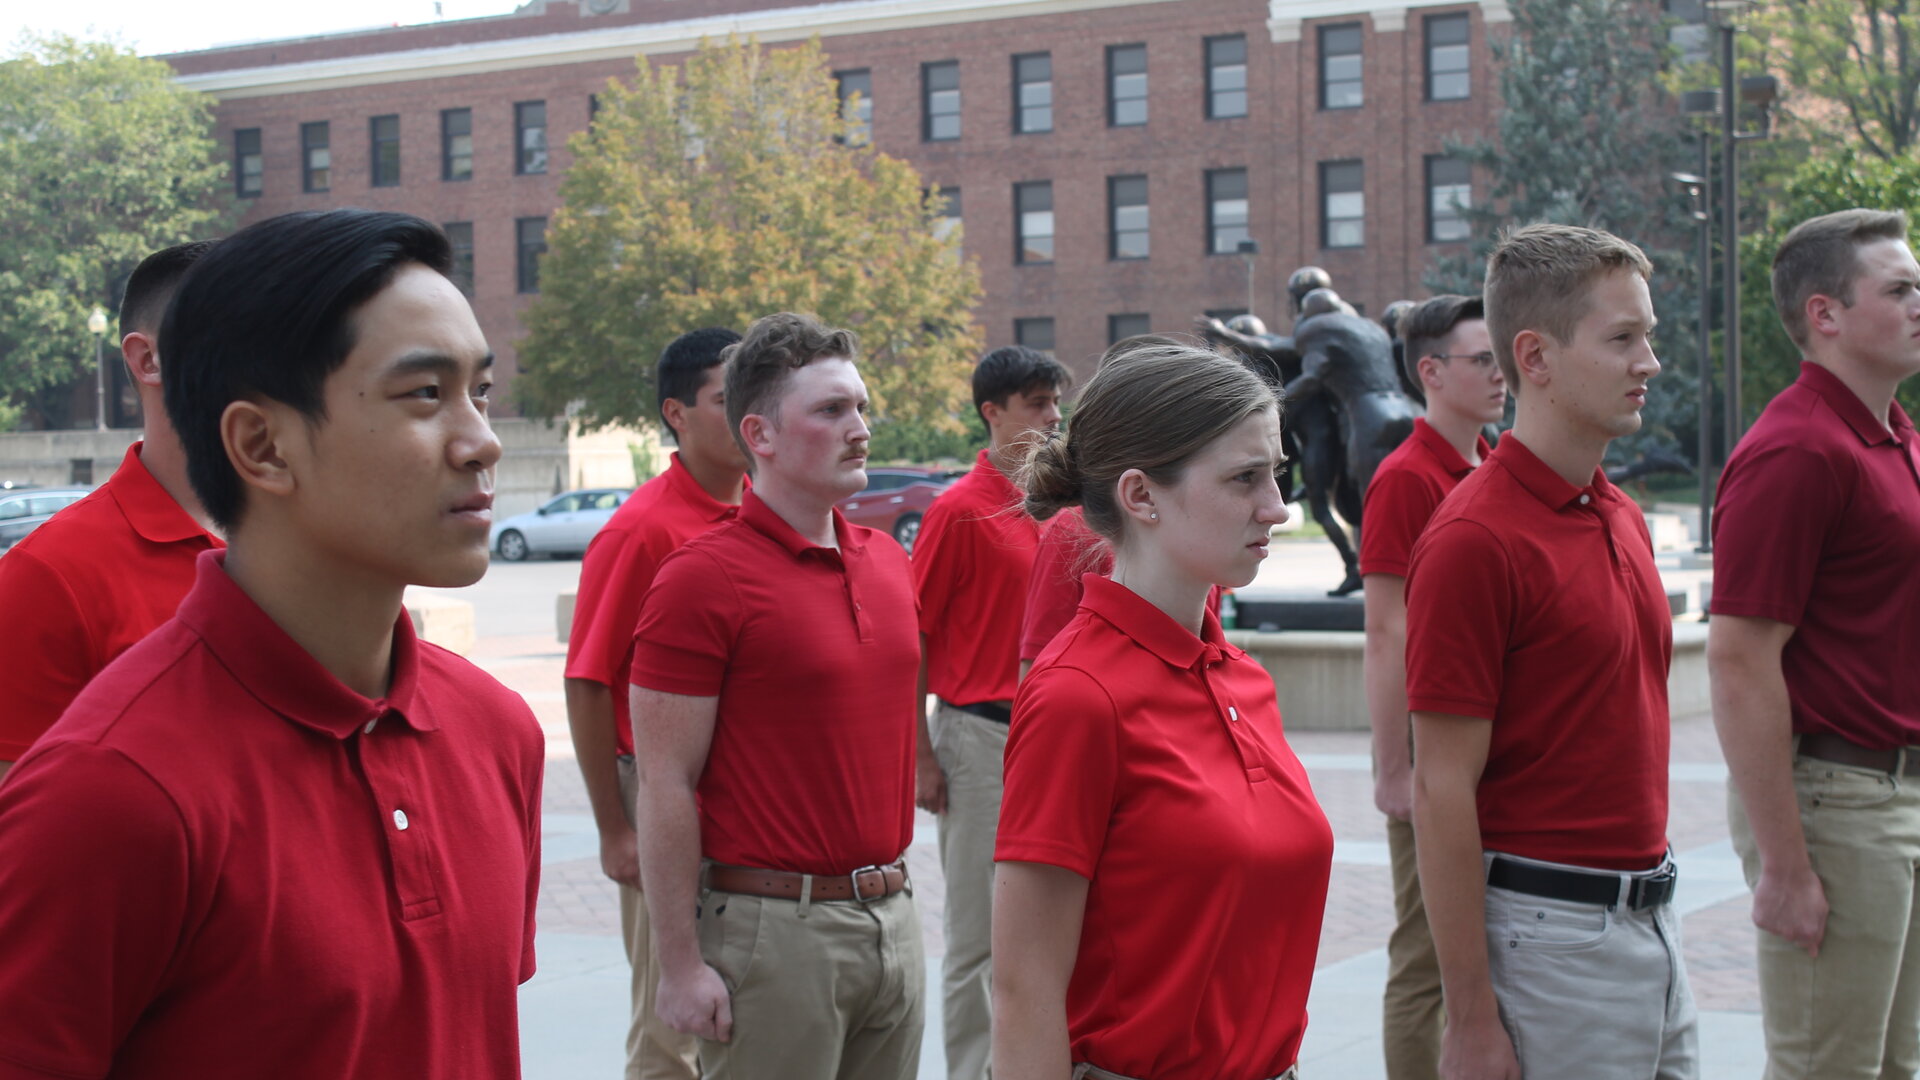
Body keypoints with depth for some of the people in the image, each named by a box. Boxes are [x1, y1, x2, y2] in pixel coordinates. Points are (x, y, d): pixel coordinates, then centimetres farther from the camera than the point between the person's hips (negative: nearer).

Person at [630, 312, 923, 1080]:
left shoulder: (888, 560, 10)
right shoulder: (701, 577, -12)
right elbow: (666, 786, -13)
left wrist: (892, 897, 16)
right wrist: (680, 964, -15)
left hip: (890, 919, 7)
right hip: (773, 926, -7)